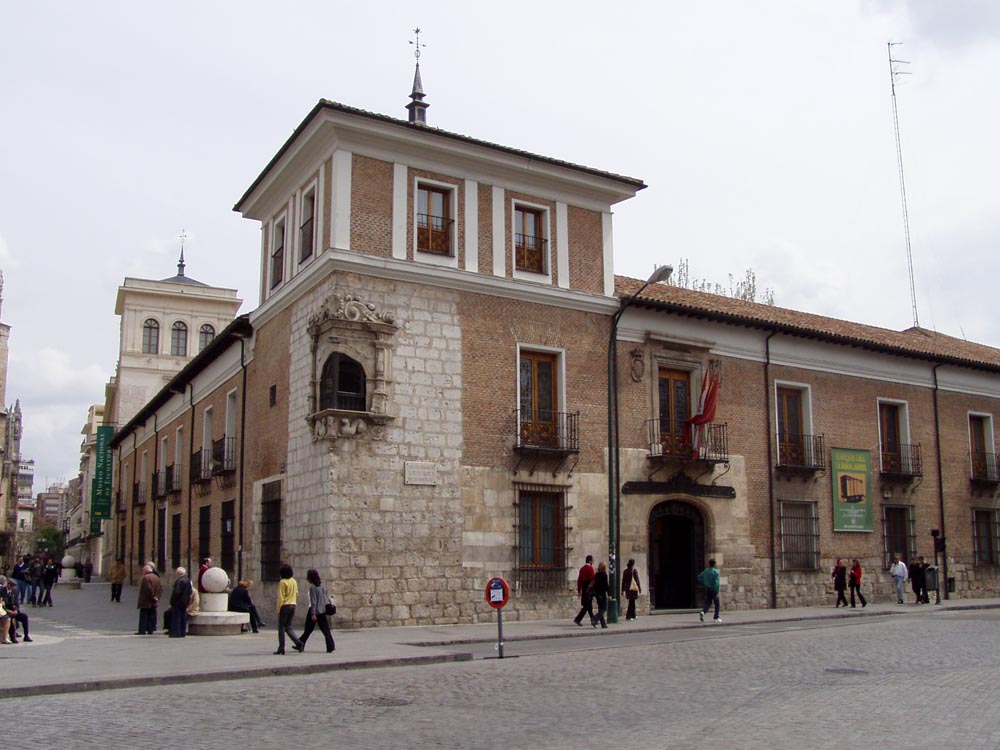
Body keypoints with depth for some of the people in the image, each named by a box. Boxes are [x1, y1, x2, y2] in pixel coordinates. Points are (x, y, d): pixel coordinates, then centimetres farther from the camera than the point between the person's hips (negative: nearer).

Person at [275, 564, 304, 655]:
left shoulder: (283, 582, -12)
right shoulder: (294, 581, 9)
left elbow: (281, 597, -14)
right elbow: (296, 594, 16)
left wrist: (278, 609, -10)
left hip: (285, 606, -6)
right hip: (293, 606, 7)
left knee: (281, 628, 4)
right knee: (288, 627, 13)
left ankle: (281, 648, 6)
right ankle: (298, 642, -4)